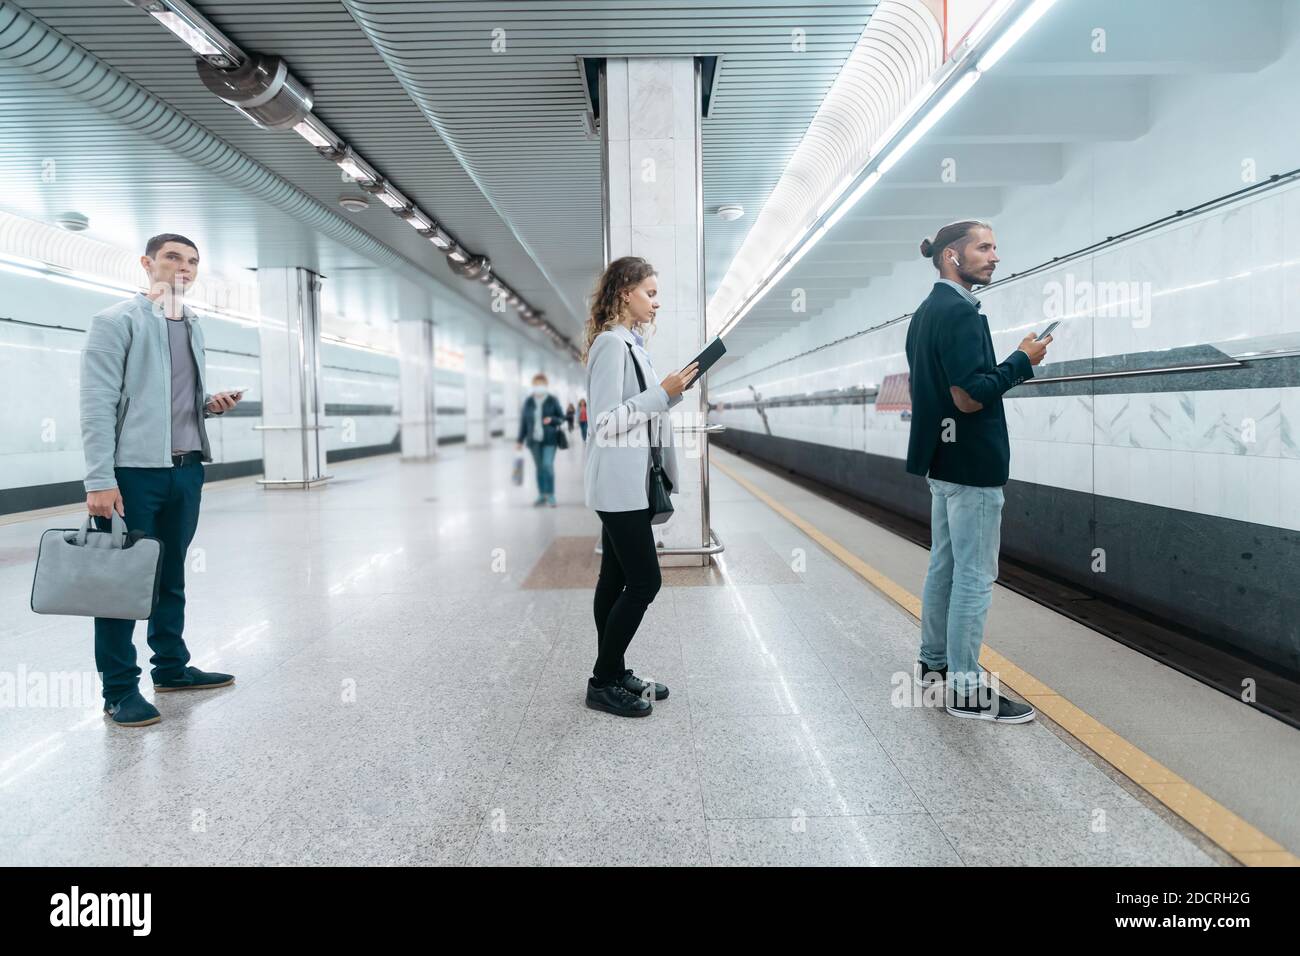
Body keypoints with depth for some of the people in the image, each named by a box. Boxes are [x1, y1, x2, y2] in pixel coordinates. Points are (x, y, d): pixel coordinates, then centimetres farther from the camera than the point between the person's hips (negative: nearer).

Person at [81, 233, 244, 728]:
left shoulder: (193, 328, 16)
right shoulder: (116, 321, -5)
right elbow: (97, 403, -12)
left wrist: (210, 404, 1)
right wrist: (100, 479, -19)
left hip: (186, 469, 7)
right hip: (133, 470, -7)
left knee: (171, 575, 15)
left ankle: (171, 667, 27)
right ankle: (119, 689, 10)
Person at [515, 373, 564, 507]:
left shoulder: (553, 400, -2)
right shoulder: (528, 401, 4)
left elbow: (562, 418, 3)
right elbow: (523, 420, 7)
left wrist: (552, 420, -18)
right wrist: (520, 440, 6)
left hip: (549, 439, -3)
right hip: (534, 440, 3)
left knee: (548, 465, -12)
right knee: (539, 467, 8)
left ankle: (551, 495, 0)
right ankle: (542, 496, 16)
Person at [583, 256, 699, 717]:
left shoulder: (629, 343, 14)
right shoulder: (612, 343, -14)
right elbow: (607, 419, -19)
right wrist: (664, 393, -20)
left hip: (628, 483, 9)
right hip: (620, 484, -9)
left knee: (616, 581, 12)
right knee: (644, 581, -6)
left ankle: (612, 674, 22)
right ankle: (603, 682, 6)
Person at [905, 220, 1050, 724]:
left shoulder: (926, 312, 14)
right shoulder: (959, 312, -17)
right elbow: (970, 396, -24)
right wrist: (1023, 361, -13)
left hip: (943, 460, 10)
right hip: (973, 465, -10)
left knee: (944, 566, 17)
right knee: (974, 577, -4)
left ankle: (934, 663, 27)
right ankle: (965, 689, 3)